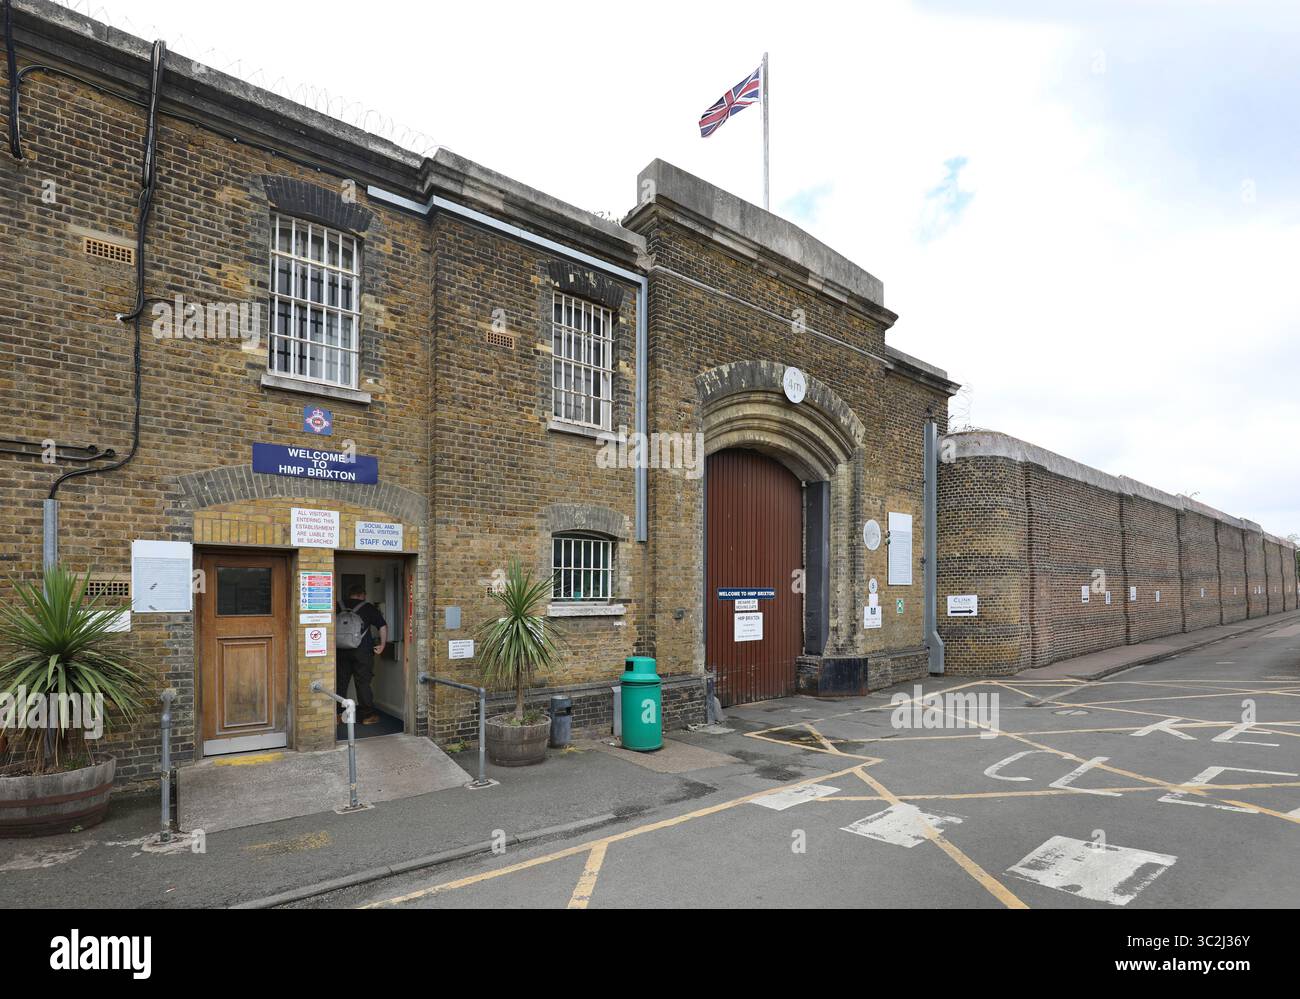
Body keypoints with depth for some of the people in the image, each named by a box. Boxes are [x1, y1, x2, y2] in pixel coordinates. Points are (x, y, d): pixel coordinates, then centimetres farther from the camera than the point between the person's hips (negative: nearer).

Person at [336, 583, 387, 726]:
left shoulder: (338, 607, 10)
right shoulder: (368, 608, 2)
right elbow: (383, 626, -2)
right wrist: (382, 644, 4)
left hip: (341, 650, 3)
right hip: (362, 650, -2)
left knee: (340, 682, 12)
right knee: (363, 683, 2)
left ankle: (338, 714, 17)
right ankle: (367, 715, 6)